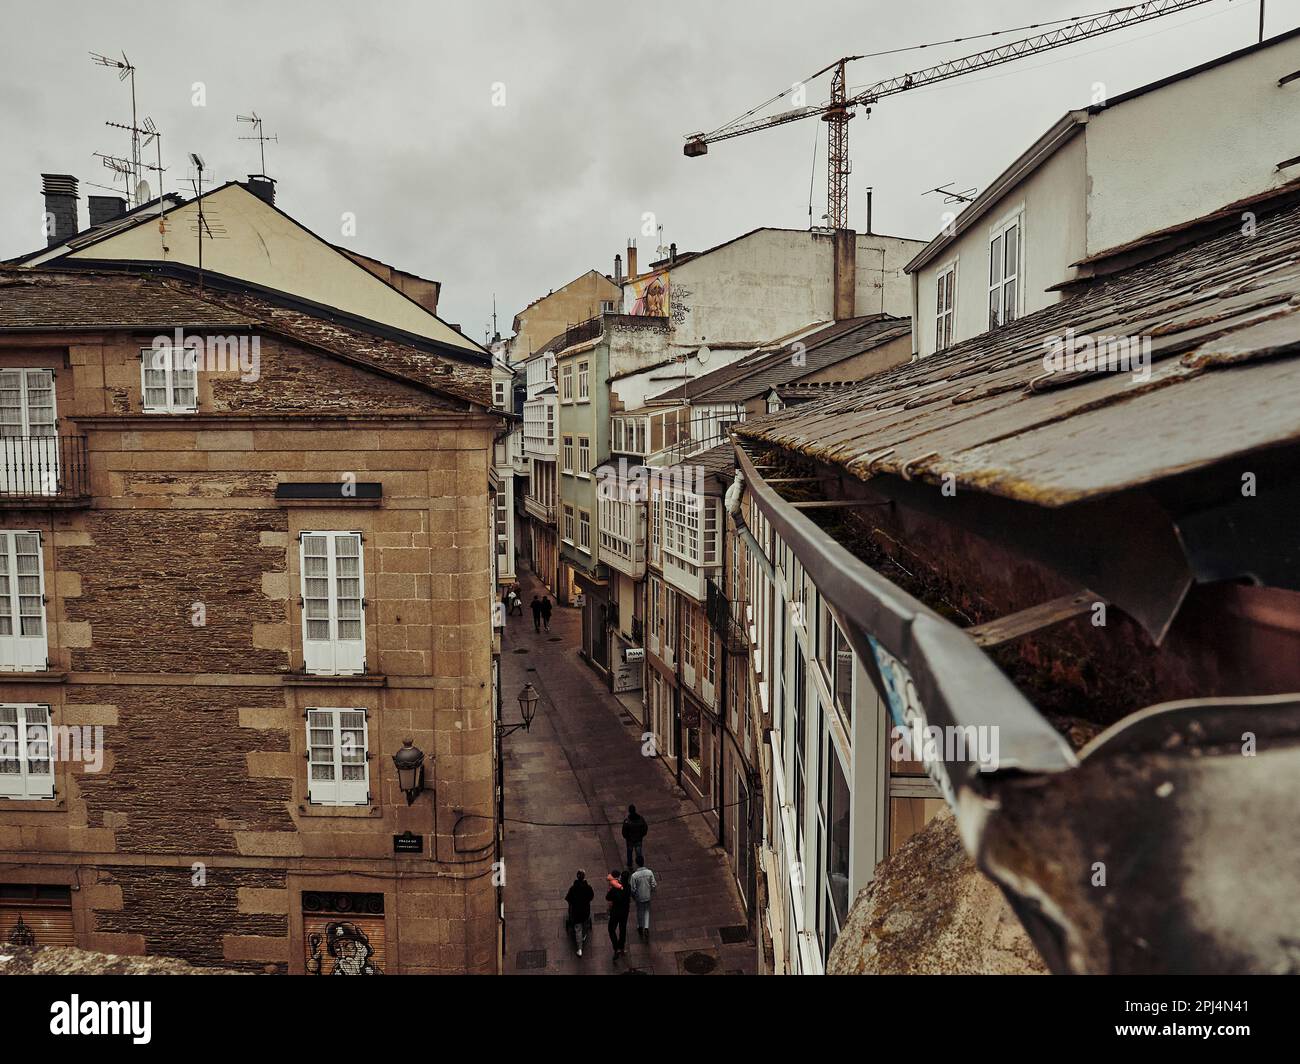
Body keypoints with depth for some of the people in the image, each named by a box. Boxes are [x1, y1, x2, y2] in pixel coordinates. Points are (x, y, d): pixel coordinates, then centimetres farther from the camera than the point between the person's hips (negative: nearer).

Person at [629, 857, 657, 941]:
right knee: (647, 911, 19)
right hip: (647, 896, 1)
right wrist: (651, 891, 11)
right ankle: (646, 927, 3)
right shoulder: (649, 872, -18)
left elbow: (633, 889, -17)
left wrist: (633, 896, 3)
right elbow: (654, 885, -10)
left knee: (639, 912, 21)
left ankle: (640, 928, 39)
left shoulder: (634, 875, -25)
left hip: (639, 897, -1)